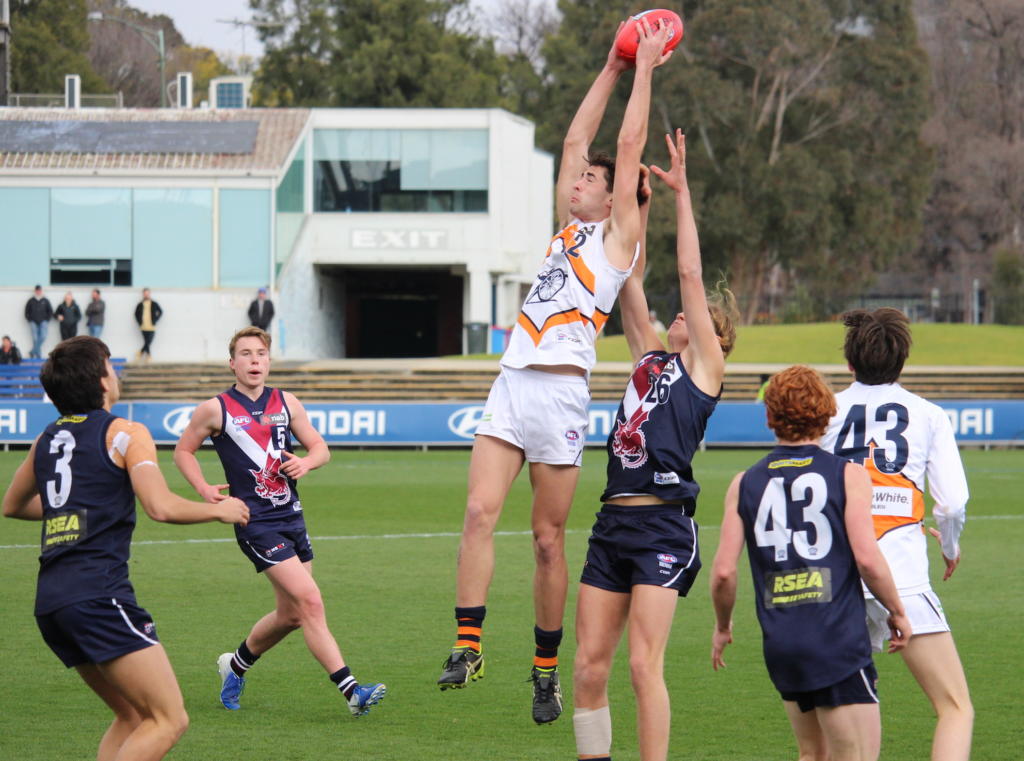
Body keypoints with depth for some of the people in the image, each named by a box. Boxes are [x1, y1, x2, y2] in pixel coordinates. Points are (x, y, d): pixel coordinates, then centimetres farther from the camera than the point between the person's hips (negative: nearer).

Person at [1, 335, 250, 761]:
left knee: (132, 716, 18)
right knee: (169, 719, -7)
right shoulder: (124, 434, -3)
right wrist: (218, 510, 2)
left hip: (49, 600, 8)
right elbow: (161, 507, -15)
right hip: (99, 595, -8)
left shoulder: (47, 439, 18)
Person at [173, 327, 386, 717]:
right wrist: (204, 489, -6)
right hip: (255, 521, -6)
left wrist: (307, 461, -9)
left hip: (292, 516, 6)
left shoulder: (286, 403, 8)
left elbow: (320, 447, 14)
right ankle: (351, 690, -17)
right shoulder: (216, 410, -3)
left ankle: (236, 664, 38)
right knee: (310, 601, -15)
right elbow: (183, 450, 9)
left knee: (291, 614, 12)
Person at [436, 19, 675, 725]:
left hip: (561, 391, -6)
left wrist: (644, 71, 9)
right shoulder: (568, 229, 21)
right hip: (512, 384, 6)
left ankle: (547, 667, 7)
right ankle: (468, 646, -11)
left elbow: (629, 147, 2)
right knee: (480, 511, -9)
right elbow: (577, 140, 25)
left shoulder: (619, 235, 4)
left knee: (549, 537, -1)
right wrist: (613, 69, 27)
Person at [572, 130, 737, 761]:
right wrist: (639, 203, 21)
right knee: (590, 666, 2)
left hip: (663, 524, -7)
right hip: (614, 521, 7)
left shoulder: (704, 367, 4)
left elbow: (690, 272, 0)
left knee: (644, 664, -13)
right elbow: (632, 279, 22)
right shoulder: (650, 358, 20)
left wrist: (682, 192, 3)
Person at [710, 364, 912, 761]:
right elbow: (867, 558, -10)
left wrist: (722, 627, 20)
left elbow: (723, 571, 3)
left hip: (780, 645, 5)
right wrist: (897, 612, 6)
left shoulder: (745, 484, 7)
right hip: (838, 641, -5)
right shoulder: (849, 476, -2)